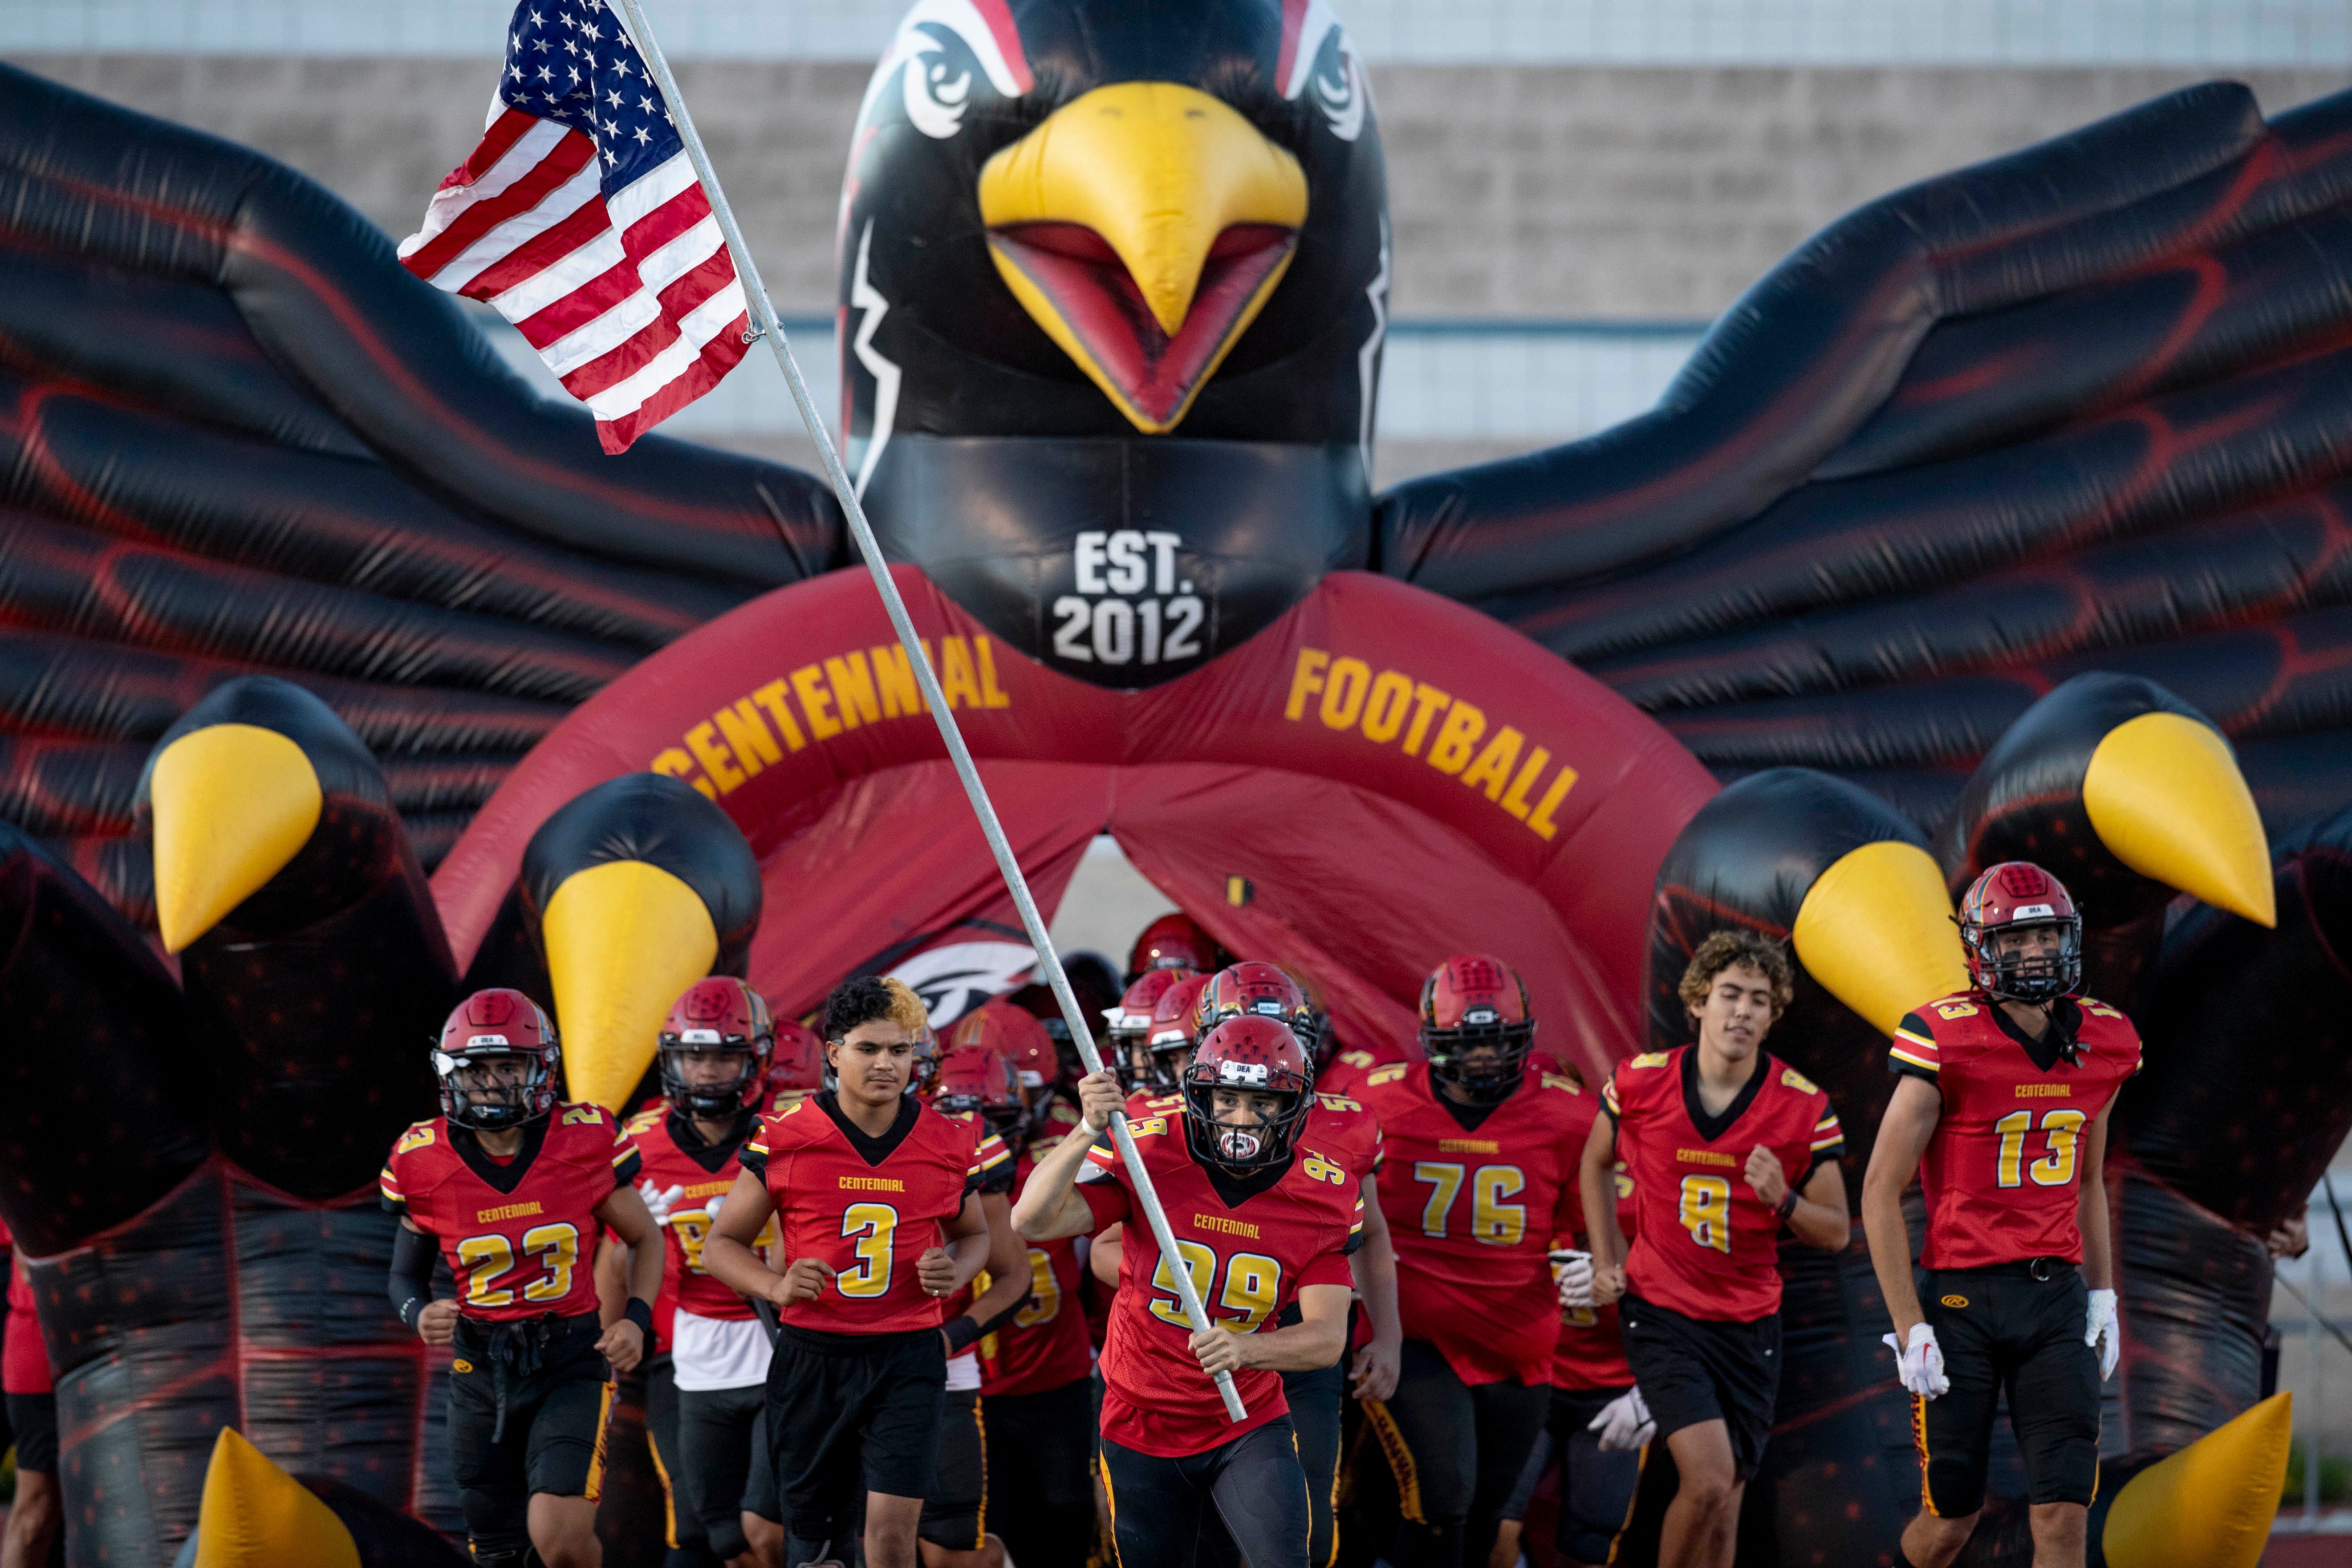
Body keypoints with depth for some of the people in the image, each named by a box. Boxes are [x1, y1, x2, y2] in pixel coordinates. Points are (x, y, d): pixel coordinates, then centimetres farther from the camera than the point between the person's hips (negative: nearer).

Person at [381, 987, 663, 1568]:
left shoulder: (584, 1141, -9)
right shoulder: (426, 1162, -5)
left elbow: (645, 1239, 7)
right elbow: (406, 1273, 10)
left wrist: (636, 1319, -9)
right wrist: (421, 1313, -12)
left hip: (570, 1365, -2)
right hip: (480, 1372, 3)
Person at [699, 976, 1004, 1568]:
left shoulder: (949, 1144, 0)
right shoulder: (784, 1140, -4)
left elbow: (974, 1234, 19)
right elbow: (722, 1245, 5)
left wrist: (954, 1272, -5)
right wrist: (777, 1287, -15)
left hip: (909, 1359, 0)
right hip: (811, 1358, 0)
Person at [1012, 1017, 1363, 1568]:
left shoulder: (1324, 1195, -11)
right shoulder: (1148, 1151, -14)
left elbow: (1327, 1336, -16)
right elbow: (1033, 1221, -21)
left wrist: (1244, 1346, -36)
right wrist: (1088, 1134, -36)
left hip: (1248, 1423, 0)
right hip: (1143, 1426, 0)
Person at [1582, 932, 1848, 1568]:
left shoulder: (1804, 1107, -8)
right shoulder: (1640, 1083, -7)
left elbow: (1837, 1233, 0)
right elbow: (1597, 1163, 15)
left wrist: (1783, 1201, -20)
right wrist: (1606, 1263, 9)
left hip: (1749, 1323, 2)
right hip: (1660, 1310, -2)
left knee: (1723, 1511, 5)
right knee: (1708, 1481, -18)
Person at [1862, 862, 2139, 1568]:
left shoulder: (2101, 1044, 6)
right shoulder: (1948, 1042, -11)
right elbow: (1881, 1191, -9)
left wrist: (2103, 1296, 13)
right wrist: (1910, 1327, -11)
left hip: (2056, 1297, 4)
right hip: (1962, 1297, -4)